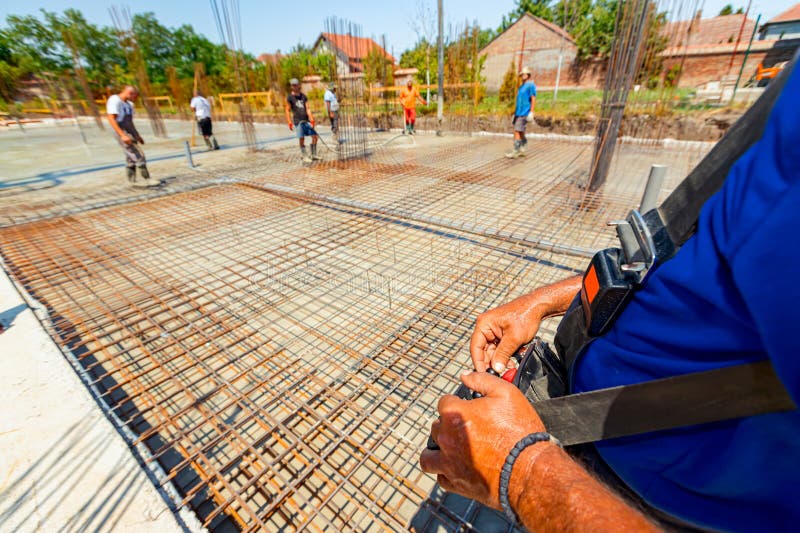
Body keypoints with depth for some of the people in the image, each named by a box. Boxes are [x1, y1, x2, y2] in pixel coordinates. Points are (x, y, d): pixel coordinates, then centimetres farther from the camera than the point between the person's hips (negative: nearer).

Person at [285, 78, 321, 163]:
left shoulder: (303, 96, 12)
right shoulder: (290, 97, 1)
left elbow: (307, 109, 9)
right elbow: (288, 110, 1)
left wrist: (311, 120, -1)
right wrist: (289, 122, -8)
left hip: (306, 120, 5)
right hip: (298, 121, -4)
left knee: (315, 137, 1)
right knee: (302, 139, -4)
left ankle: (314, 155, 14)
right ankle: (305, 157, 7)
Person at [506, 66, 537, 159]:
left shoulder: (531, 85, -5)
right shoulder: (521, 86, 20)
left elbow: (533, 99, -11)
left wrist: (531, 112, -19)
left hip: (524, 113, -9)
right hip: (518, 112, 9)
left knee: (517, 131, -15)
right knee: (521, 132, 12)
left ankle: (515, 151, -16)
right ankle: (521, 150, 21)